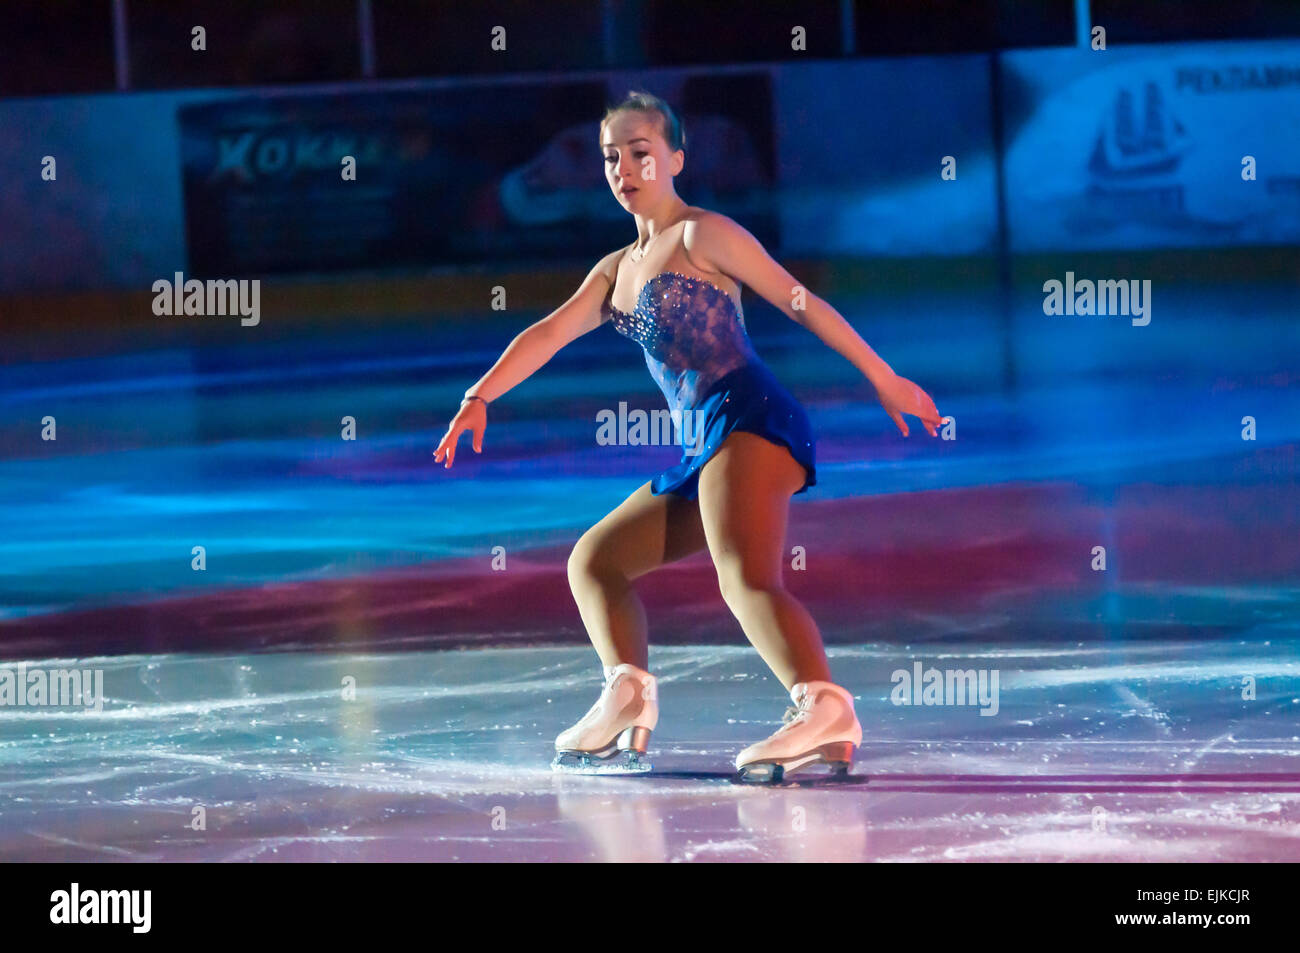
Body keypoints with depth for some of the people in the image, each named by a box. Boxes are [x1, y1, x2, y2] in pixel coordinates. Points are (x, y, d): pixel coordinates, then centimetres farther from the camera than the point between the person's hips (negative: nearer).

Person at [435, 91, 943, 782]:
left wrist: (884, 378, -2)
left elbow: (800, 301, 0)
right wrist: (479, 398, 7)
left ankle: (826, 711, -48)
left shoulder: (702, 235, 2)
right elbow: (548, 335, 22)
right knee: (592, 560, 13)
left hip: (749, 416, -9)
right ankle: (627, 694, -6)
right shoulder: (617, 270, 26)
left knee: (745, 577, -30)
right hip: (705, 453, 9)